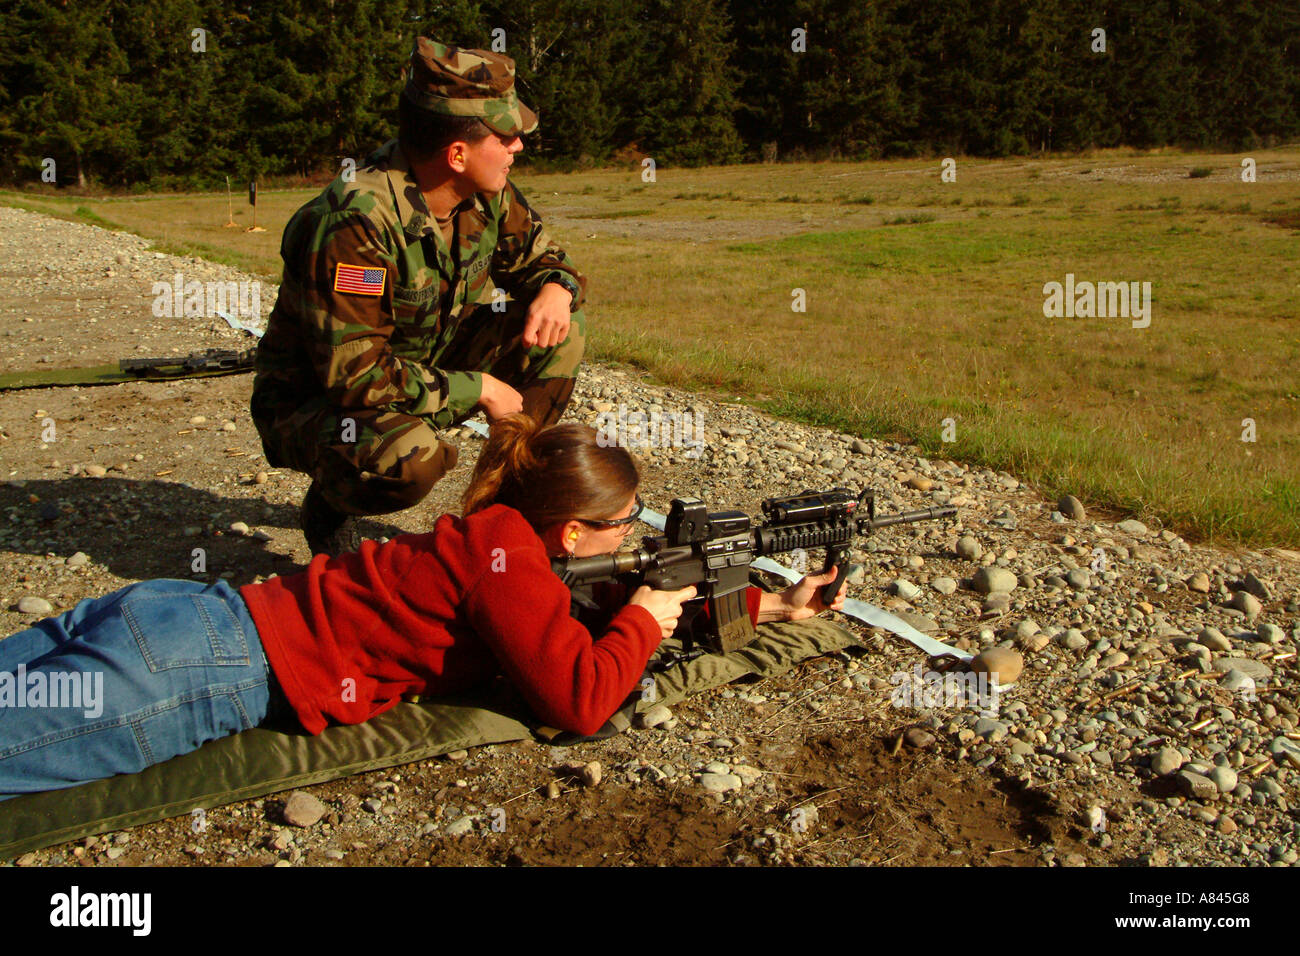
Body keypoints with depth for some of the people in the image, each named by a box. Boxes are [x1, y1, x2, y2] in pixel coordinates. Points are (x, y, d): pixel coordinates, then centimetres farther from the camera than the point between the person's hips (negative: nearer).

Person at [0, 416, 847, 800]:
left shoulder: (513, 535, 11)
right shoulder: (504, 549, -16)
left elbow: (627, 599, 21)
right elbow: (579, 701, -23)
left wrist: (772, 605, 21)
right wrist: (642, 623, -4)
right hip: (190, 669, -8)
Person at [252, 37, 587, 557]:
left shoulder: (485, 193, -8)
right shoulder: (355, 222, -31)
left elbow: (543, 255, 9)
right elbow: (353, 376, -32)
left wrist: (554, 289, -18)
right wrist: (477, 389, -25)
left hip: (426, 370, 7)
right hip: (314, 402, -7)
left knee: (560, 328, -8)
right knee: (411, 459, -40)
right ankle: (329, 507, -4)